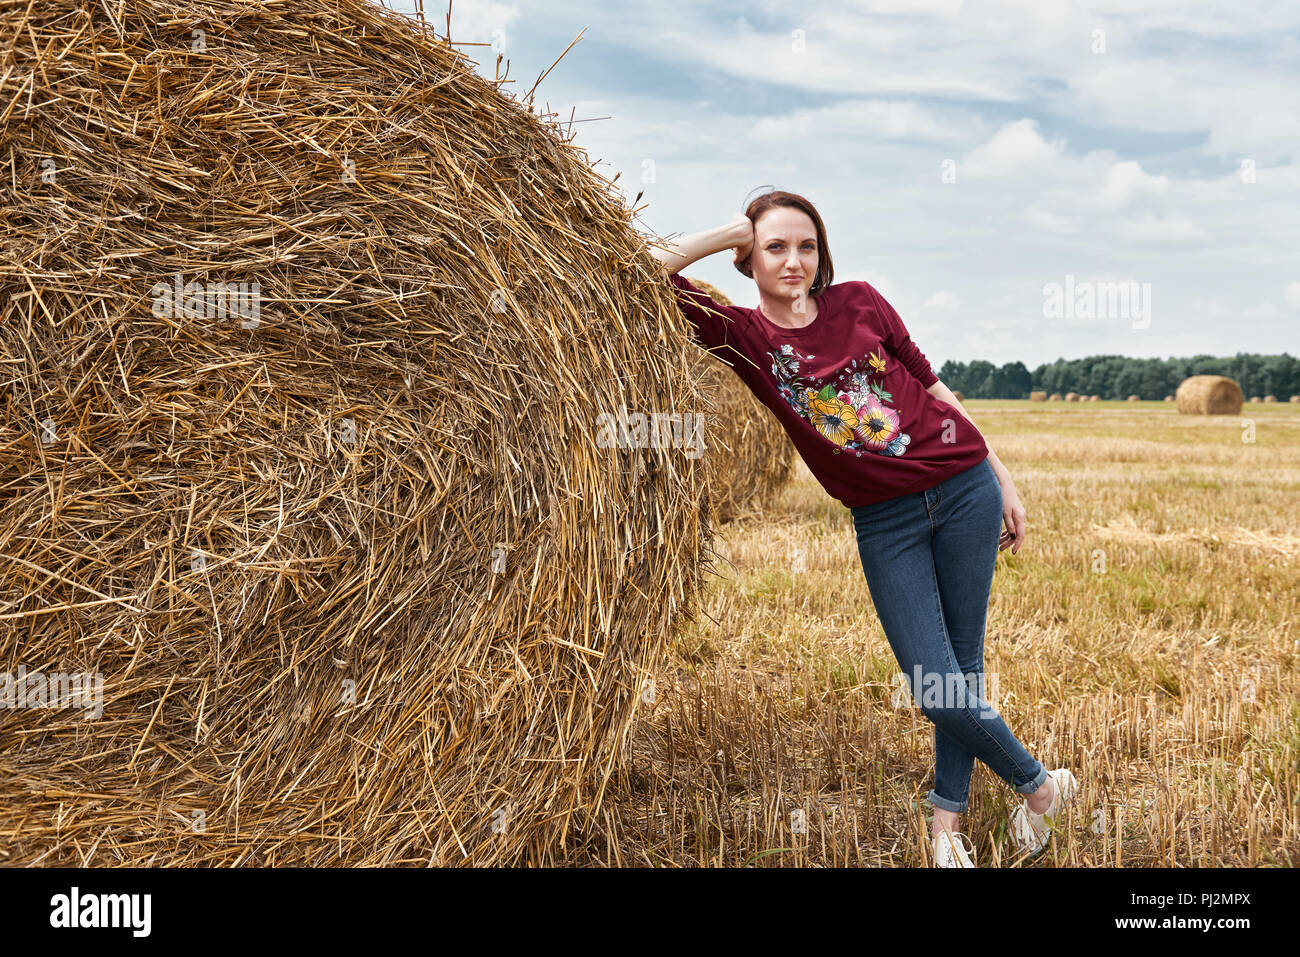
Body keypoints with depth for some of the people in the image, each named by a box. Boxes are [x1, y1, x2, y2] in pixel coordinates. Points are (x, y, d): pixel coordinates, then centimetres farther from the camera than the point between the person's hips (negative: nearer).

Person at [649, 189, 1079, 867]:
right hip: (886, 522, 0)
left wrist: (1002, 480, 9)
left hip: (964, 488, 1)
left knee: (963, 663, 7)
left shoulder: (859, 302, 0)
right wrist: (727, 233, -8)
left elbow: (930, 384, 9)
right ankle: (1039, 784, 21)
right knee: (935, 686, -5)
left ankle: (946, 821, 25)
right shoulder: (743, 336, -4)